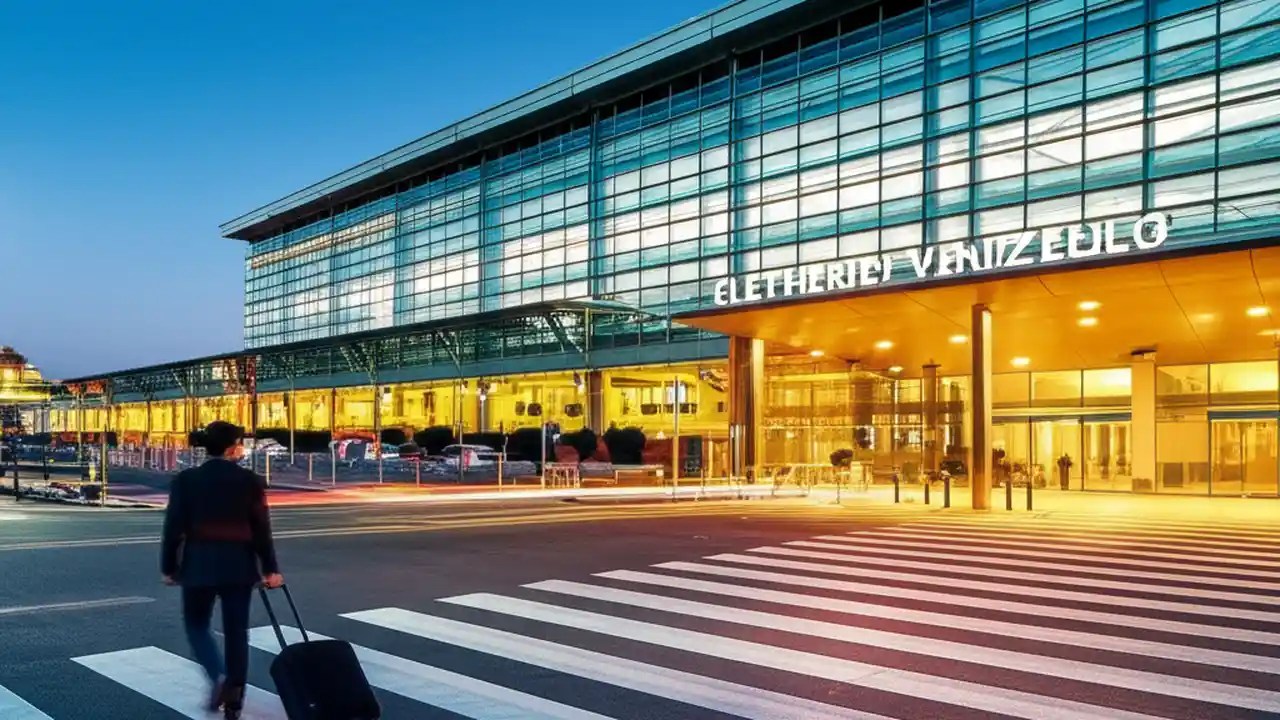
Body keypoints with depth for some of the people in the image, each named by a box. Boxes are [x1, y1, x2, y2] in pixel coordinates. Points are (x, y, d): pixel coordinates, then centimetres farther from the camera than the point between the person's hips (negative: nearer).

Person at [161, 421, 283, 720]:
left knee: (196, 623, 18)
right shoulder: (251, 480, -5)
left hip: (199, 563, 0)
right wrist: (270, 569, 4)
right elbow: (262, 529, -3)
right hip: (239, 564, 0)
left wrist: (168, 567, 8)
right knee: (236, 630, 9)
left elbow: (174, 527, -2)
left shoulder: (186, 480, -3)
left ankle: (218, 676, -5)